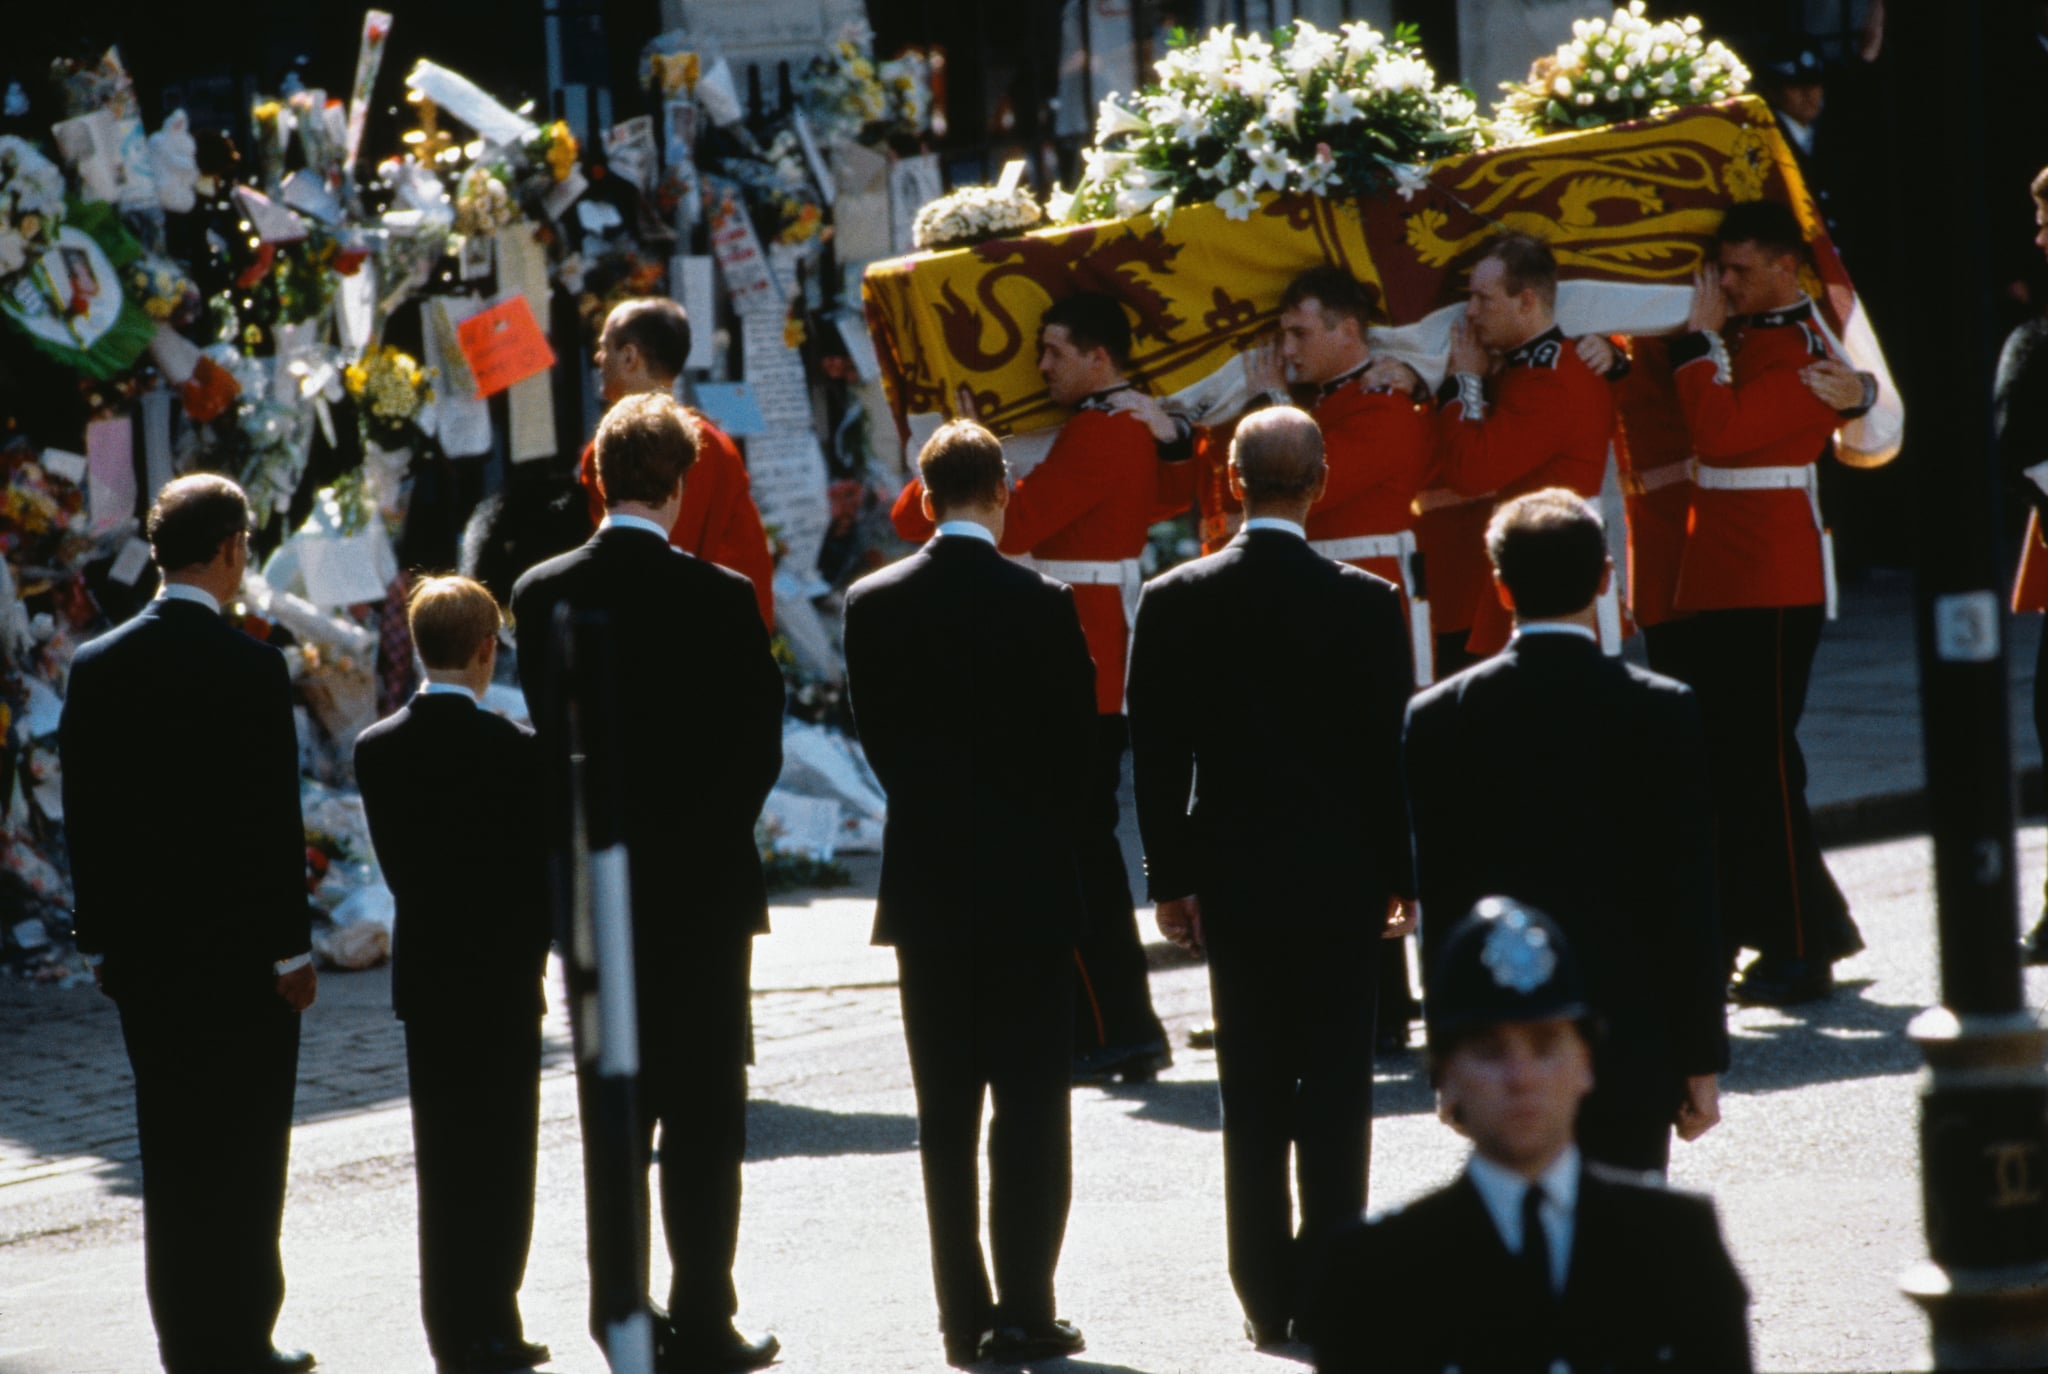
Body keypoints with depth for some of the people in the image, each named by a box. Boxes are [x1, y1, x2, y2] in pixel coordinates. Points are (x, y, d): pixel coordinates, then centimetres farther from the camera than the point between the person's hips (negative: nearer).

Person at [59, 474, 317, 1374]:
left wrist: (100, 940, 11)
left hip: (142, 951, 5)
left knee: (171, 1147, 12)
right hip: (237, 948, -5)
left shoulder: (96, 667, 2)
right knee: (244, 1146, 3)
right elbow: (273, 821, -13)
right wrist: (291, 950, -7)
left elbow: (83, 815, 5)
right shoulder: (250, 669, -13)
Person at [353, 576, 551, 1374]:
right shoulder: (516, 752, -15)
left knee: (441, 1157, 10)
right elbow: (545, 866, -10)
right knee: (501, 1153, 3)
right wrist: (530, 942, 6)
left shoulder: (377, 749, -2)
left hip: (424, 974, 4)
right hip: (502, 976, -4)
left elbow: (394, 861, 4)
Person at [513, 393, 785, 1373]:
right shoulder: (718, 599, -12)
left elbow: (543, 732, 2)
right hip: (700, 886, -3)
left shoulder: (542, 594, -3)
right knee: (704, 1113, 3)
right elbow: (760, 742, -8)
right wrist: (712, 831, 8)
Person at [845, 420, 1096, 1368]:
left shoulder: (873, 606, -2)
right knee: (1032, 1105, 1)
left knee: (947, 1113, 9)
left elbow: (879, 739, 5)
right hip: (1028, 882, -3)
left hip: (926, 881, 3)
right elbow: (1075, 744, -5)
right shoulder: (1041, 605, -11)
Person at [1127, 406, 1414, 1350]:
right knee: (1336, 1091, 4)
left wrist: (1170, 880, 6)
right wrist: (1402, 875, 5)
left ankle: (1266, 1298, 10)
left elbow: (1156, 756, -2)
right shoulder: (1364, 603, -9)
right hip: (1342, 875, -2)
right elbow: (1391, 748, -5)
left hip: (1234, 881, 2)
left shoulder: (1175, 603, -4)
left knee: (1252, 1095, 9)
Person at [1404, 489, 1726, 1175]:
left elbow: (1435, 901, 1)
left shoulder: (1435, 718, -2)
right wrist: (1702, 1061, 1)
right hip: (1630, 1040, -1)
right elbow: (1690, 901, -5)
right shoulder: (1659, 711, -7)